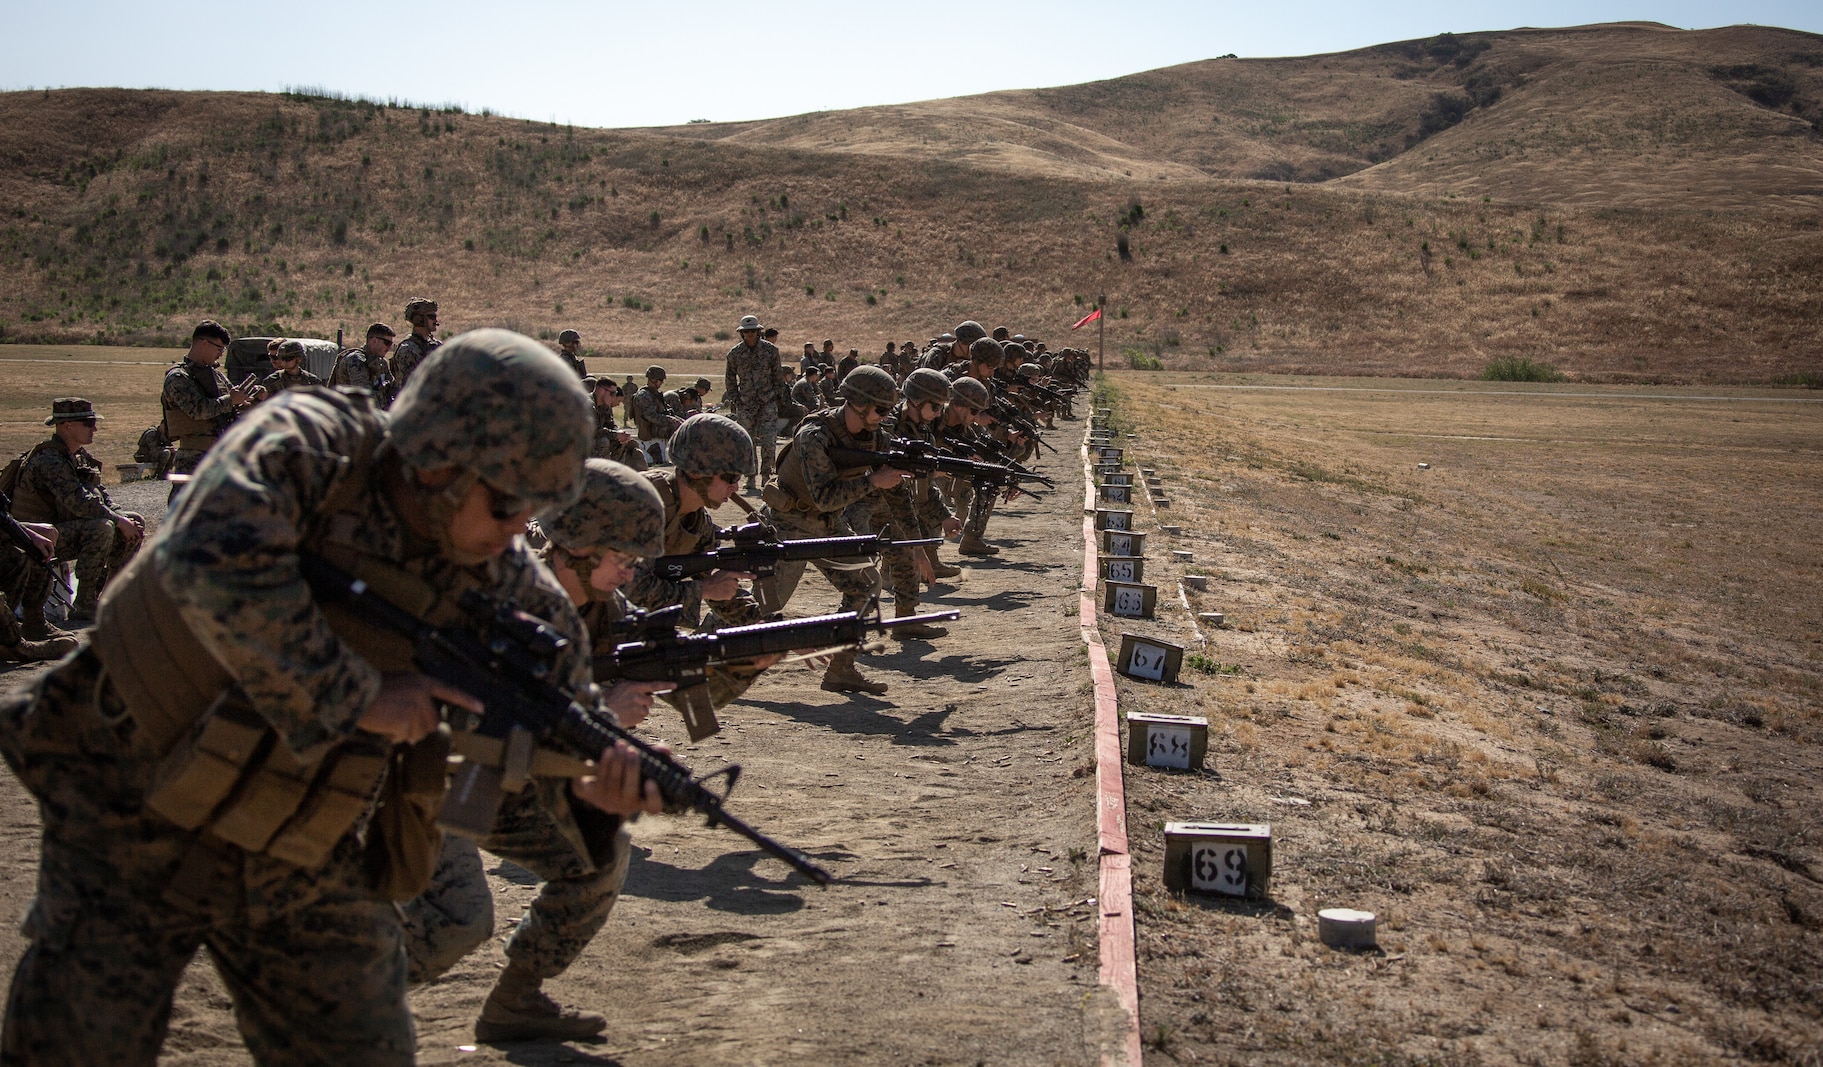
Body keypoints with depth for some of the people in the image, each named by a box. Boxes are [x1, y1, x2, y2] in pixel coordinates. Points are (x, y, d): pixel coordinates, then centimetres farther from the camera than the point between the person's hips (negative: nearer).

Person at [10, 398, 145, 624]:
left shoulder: (79, 455, 9)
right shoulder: (50, 461, -22)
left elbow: (100, 493, 13)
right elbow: (80, 503, -30)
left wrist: (122, 518, -3)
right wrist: (119, 521, -22)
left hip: (69, 525, 10)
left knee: (136, 521, 2)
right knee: (102, 528, -34)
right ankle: (84, 606, -25)